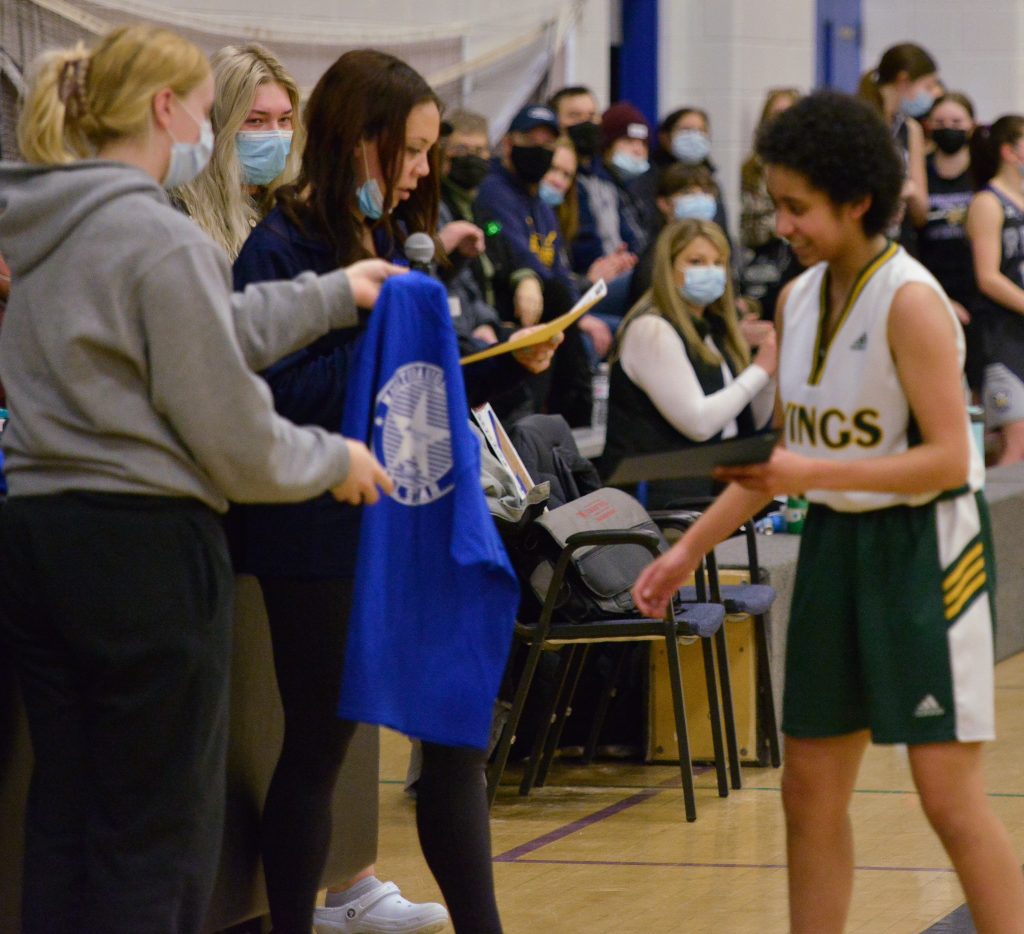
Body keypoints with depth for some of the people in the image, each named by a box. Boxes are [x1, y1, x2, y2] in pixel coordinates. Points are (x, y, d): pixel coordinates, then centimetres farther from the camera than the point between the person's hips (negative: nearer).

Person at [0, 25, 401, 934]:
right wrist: (336, 460, 6)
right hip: (142, 548, -8)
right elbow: (233, 439, -12)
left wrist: (334, 295, 31)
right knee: (159, 833, 0)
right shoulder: (162, 242, -16)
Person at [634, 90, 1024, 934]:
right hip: (835, 543, 8)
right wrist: (689, 550, 9)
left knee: (949, 793, -9)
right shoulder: (798, 300, 6)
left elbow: (947, 457, -21)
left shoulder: (910, 302, -17)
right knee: (811, 790, 9)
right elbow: (782, 454, 14)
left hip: (924, 545, -8)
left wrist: (815, 473, -28)